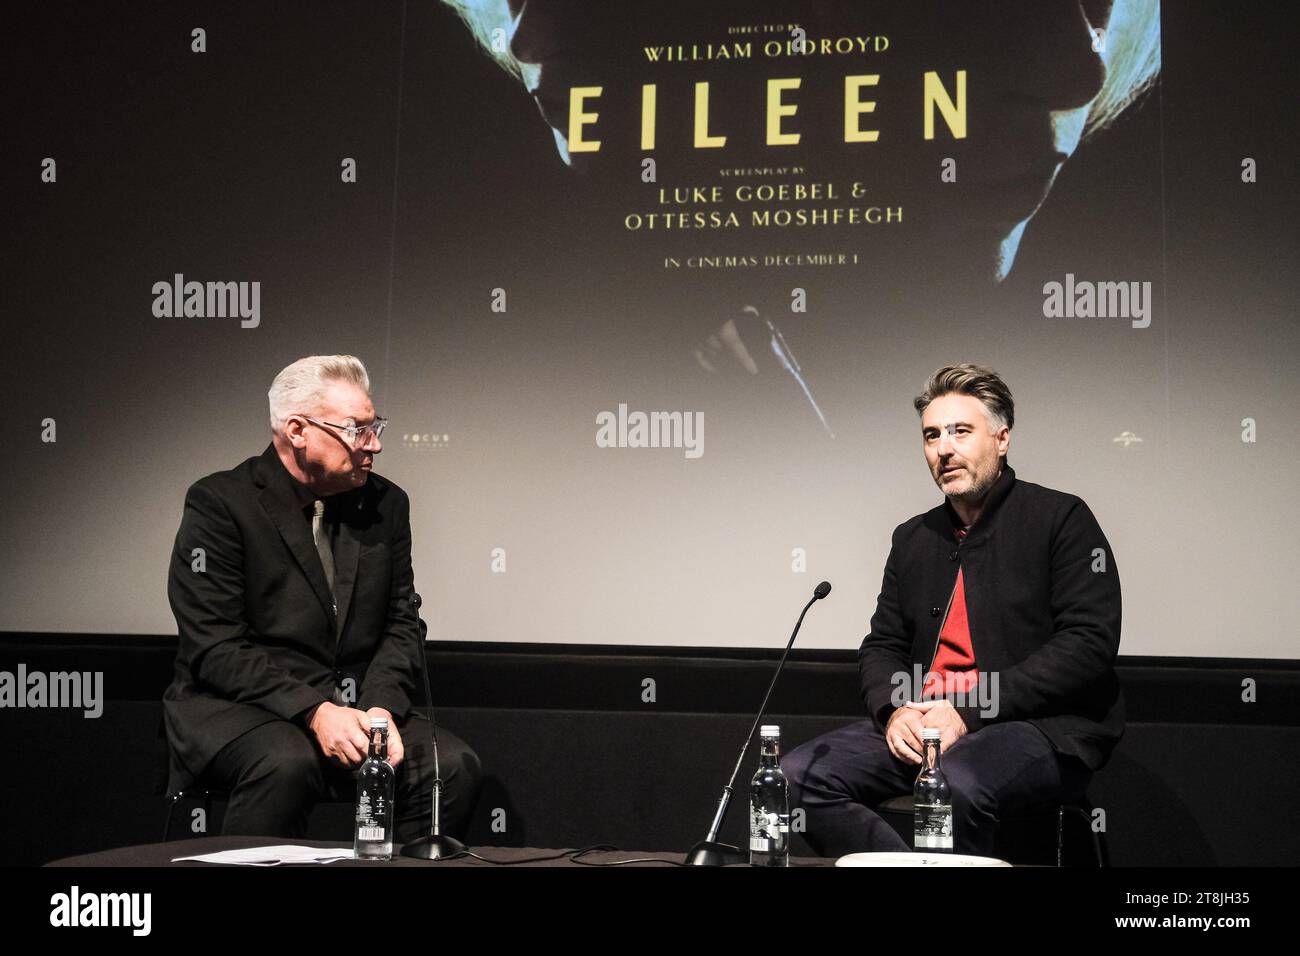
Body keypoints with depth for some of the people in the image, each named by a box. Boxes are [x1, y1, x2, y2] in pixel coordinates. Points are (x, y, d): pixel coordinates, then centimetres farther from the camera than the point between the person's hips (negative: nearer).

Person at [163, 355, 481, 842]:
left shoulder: (386, 504, 9)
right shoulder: (219, 503, -7)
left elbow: (401, 624, 9)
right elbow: (215, 647, -13)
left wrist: (381, 707, -12)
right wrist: (312, 711, -24)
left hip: (355, 709, 5)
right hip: (237, 707, -5)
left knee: (454, 765, -19)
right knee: (288, 764, -36)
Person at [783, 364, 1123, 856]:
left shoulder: (1059, 518, 0)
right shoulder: (913, 538, 19)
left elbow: (1089, 643, -9)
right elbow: (882, 645, 22)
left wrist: (969, 712, -15)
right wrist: (894, 709, -4)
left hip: (1042, 728, -6)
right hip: (920, 725, 6)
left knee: (955, 782, -39)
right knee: (799, 774, -16)